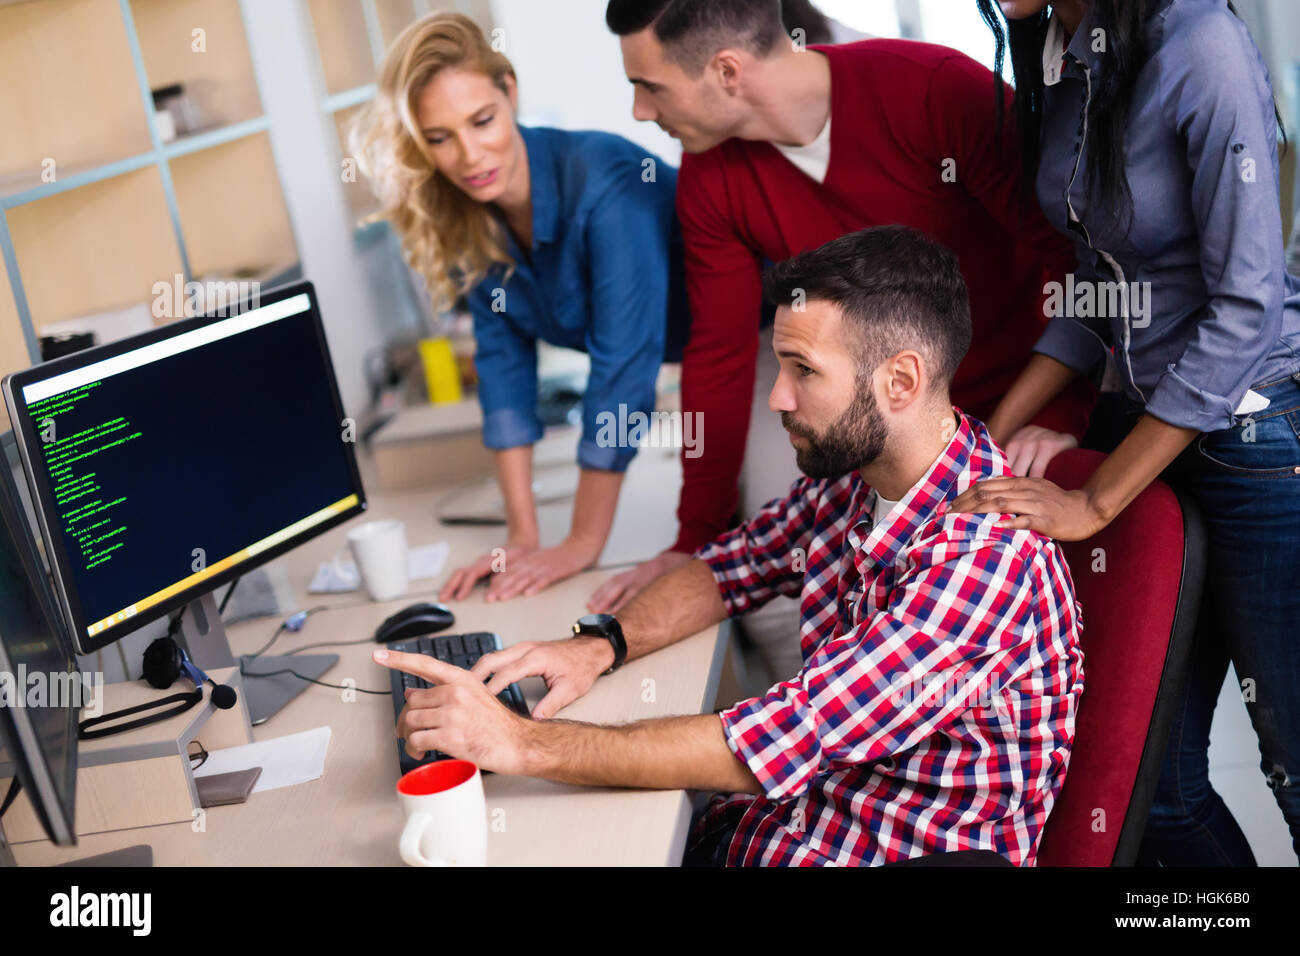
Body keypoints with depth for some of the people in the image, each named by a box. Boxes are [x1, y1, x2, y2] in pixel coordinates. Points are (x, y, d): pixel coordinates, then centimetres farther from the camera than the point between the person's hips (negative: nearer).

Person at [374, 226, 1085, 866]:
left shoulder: (983, 556, -28)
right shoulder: (850, 474, -2)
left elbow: (782, 744, -30)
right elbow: (732, 567, 15)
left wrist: (524, 743, -27)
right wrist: (601, 647, -4)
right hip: (769, 821, 7)